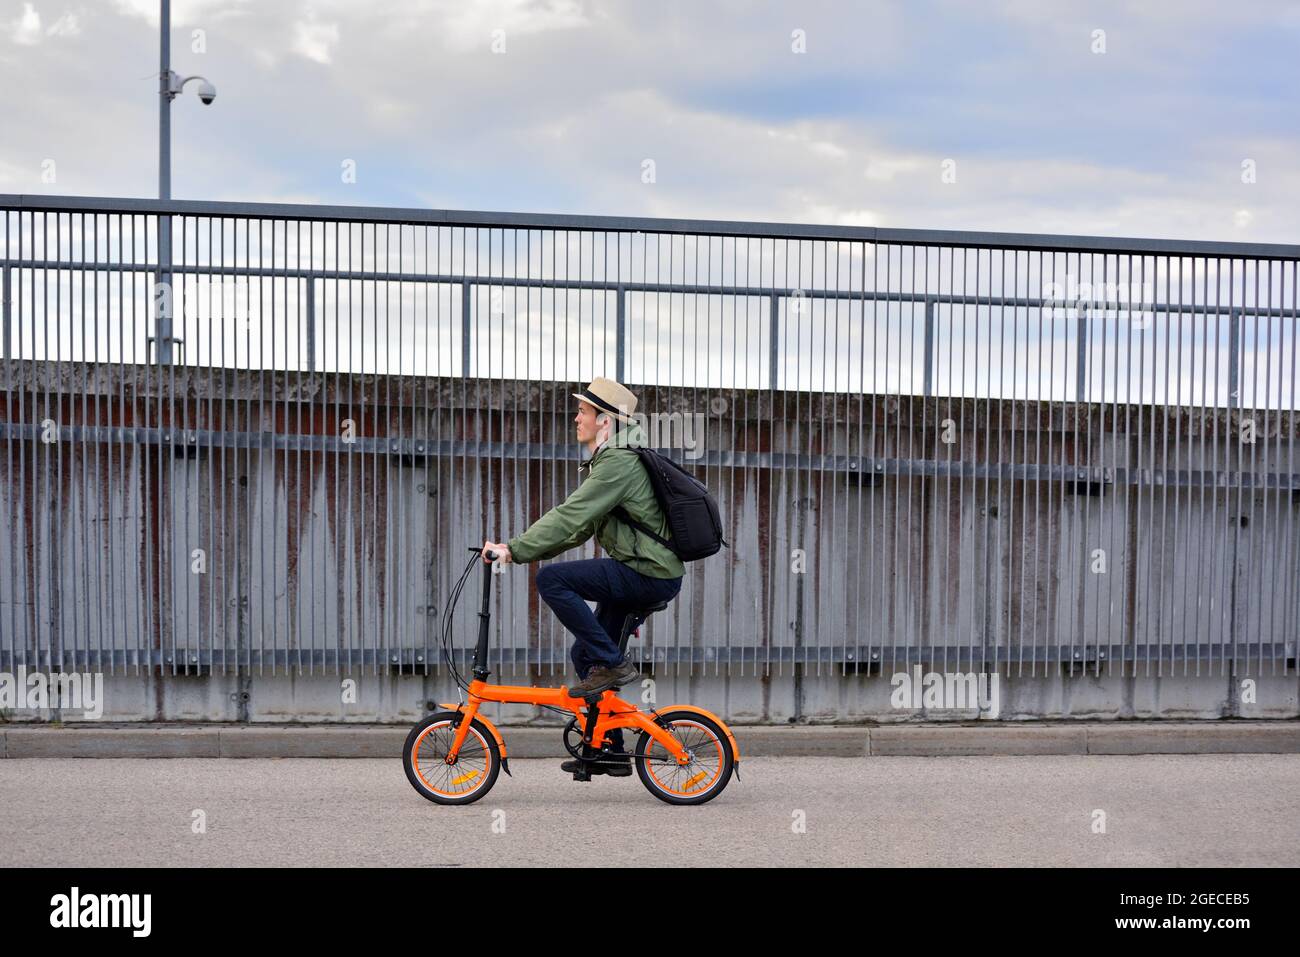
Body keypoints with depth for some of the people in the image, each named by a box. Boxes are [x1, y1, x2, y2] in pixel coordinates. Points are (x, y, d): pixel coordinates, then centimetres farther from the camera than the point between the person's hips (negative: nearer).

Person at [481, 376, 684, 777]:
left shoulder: (619, 464, -15)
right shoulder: (609, 462, 18)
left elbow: (570, 516, -23)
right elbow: (581, 527, 19)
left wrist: (514, 549, -23)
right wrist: (521, 548, 10)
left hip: (649, 575, -10)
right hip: (643, 576, 10)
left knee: (552, 579, -19)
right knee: (585, 653, 12)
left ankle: (612, 664, -12)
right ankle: (610, 752, 18)